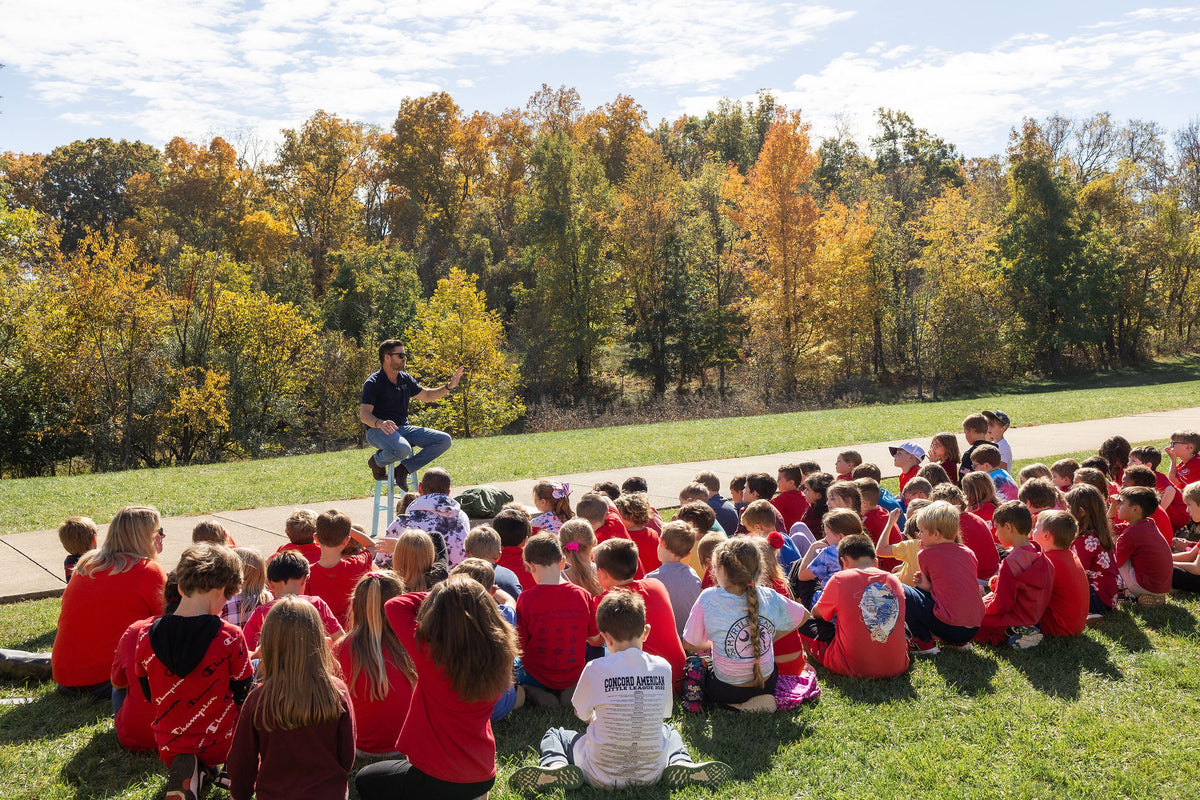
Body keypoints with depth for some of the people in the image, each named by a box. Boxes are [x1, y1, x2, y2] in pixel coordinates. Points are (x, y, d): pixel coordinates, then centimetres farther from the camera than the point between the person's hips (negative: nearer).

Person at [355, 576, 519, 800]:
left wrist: (436, 597, -8)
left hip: (437, 781, -6)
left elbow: (393, 605, -15)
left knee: (364, 780, 24)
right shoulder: (500, 653, -15)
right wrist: (473, 600, -1)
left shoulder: (431, 654, -27)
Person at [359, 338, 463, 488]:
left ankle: (404, 468, -10)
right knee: (402, 449, -40)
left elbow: (426, 395, 25)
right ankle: (377, 461, -5)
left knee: (444, 440, -8)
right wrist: (380, 423, -37)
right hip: (378, 431, -7)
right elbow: (364, 415, -16)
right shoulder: (373, 383, -9)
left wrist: (449, 386, 10)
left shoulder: (405, 379, 12)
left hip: (403, 429, 7)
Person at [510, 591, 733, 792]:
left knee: (554, 734, 24)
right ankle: (682, 764, 7)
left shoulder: (595, 669, -13)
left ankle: (556, 766, -7)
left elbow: (581, 714, 3)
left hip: (603, 775, -2)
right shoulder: (662, 668, -6)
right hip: (651, 774, 3)